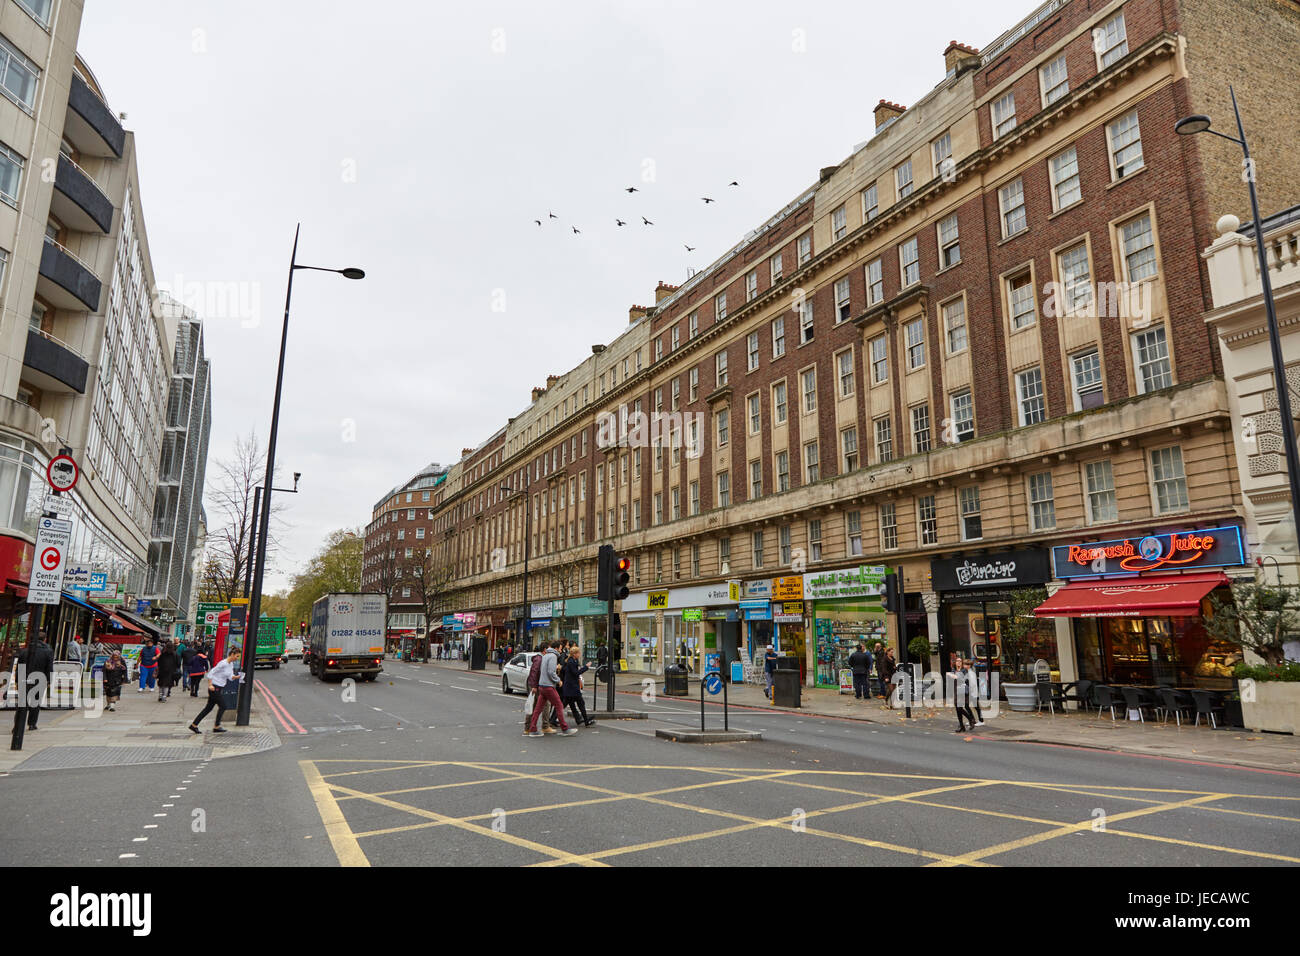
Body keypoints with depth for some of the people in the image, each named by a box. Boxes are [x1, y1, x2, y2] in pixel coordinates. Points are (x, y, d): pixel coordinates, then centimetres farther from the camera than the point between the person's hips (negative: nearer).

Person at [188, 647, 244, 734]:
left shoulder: (231, 664, 8)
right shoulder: (223, 664, -20)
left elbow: (231, 677, 7)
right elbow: (211, 673, -18)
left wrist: (238, 676, -11)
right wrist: (210, 685, -20)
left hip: (218, 688, 9)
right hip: (214, 688, -9)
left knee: (209, 707, 13)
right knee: (222, 707, -2)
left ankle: (194, 725, 20)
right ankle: (216, 727, 9)